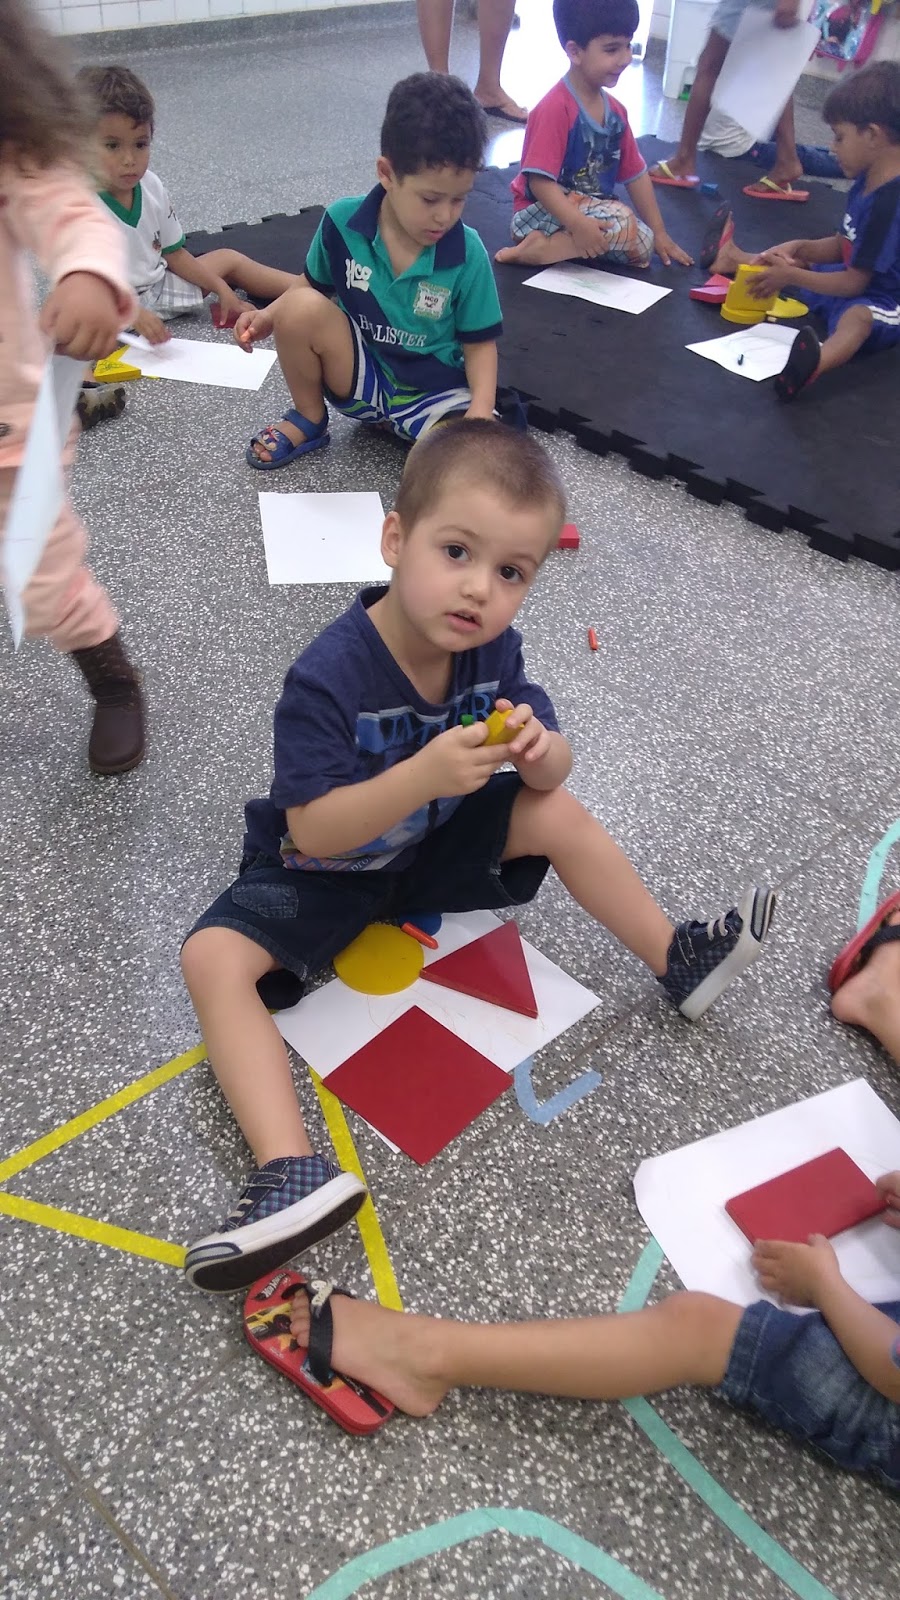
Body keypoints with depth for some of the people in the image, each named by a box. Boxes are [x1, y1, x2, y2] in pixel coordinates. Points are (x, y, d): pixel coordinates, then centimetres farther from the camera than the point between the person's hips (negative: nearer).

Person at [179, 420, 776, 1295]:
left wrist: (538, 749, -32)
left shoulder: (493, 649, -13)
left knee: (557, 814, -8)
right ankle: (294, 1170, -32)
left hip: (434, 838, 5)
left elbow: (551, 773, -6)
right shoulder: (326, 678, -31)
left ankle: (674, 958, 11)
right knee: (213, 957, -26)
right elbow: (313, 831, -31)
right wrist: (425, 775, -46)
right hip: (324, 869, -4)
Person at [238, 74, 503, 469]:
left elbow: (480, 344, -5)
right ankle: (308, 420, 1)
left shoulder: (467, 254, -13)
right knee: (301, 307, -26)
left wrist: (480, 414, -23)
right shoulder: (343, 221, -10)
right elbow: (315, 285, 9)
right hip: (359, 373, 2)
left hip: (434, 392, -2)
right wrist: (268, 317, -10)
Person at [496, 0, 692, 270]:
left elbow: (636, 175, 12)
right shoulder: (555, 107, -18)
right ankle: (539, 247, -20)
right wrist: (579, 224, -36)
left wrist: (658, 233, 9)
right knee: (622, 222, -28)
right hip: (541, 213, -9)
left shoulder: (615, 110, 7)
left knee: (643, 245, -5)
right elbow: (539, 180, -25)